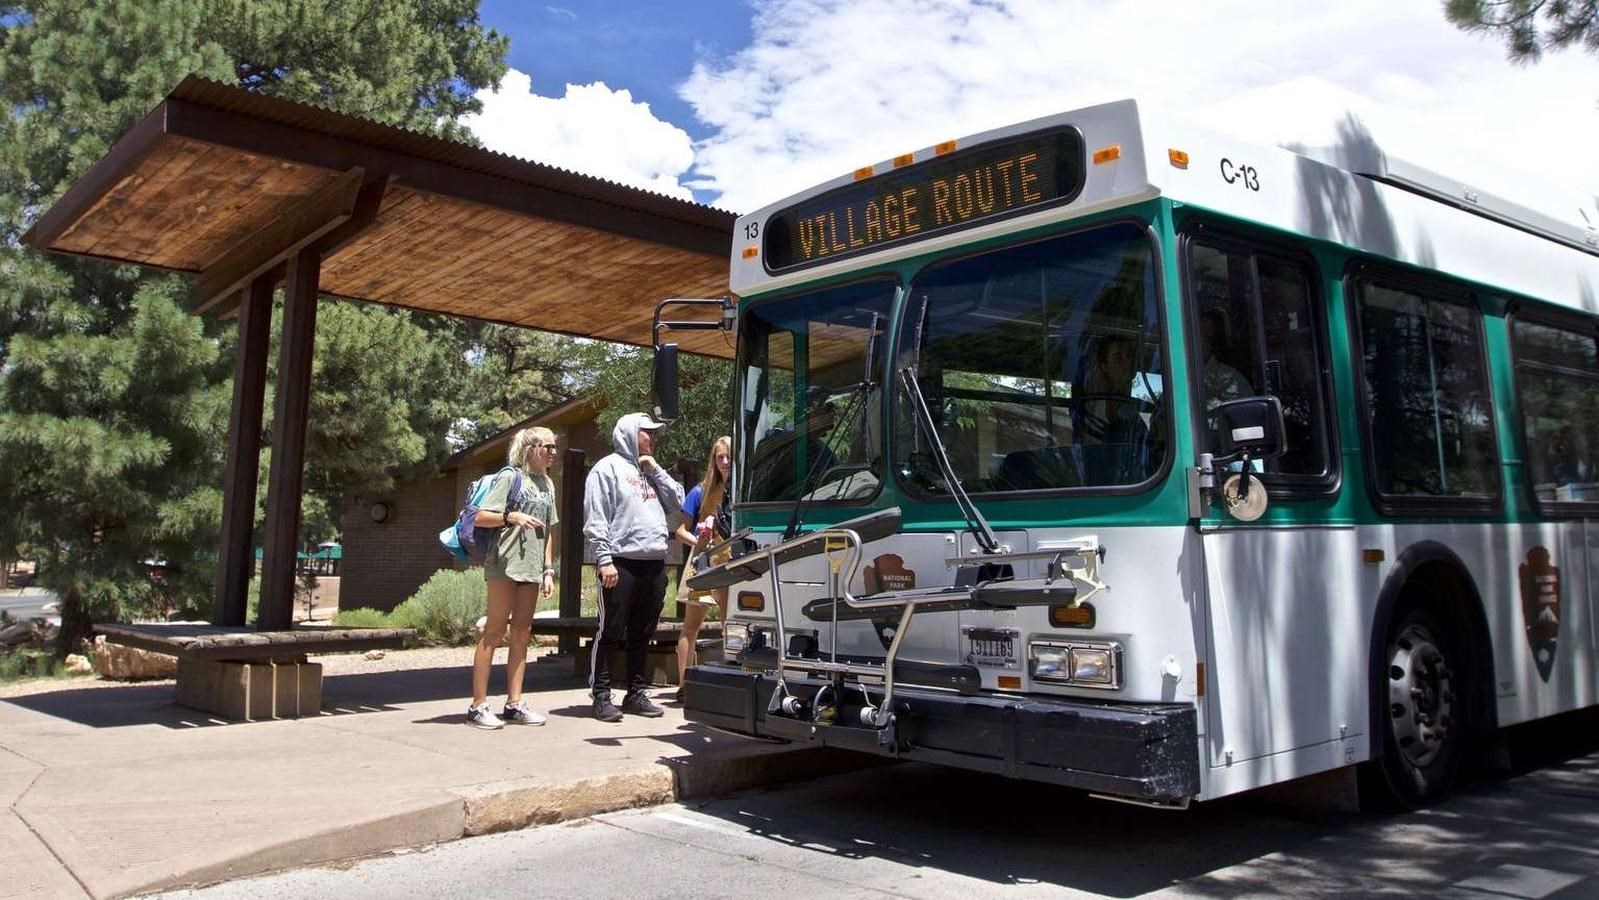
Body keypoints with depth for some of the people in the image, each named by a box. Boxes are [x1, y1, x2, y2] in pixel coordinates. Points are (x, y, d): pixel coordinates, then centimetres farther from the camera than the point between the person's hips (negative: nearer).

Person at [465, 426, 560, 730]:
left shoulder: (548, 484, 15)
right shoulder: (510, 476, -4)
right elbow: (480, 518, -9)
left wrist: (548, 570, 12)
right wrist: (512, 516, -24)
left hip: (531, 567, 7)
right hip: (505, 564, -7)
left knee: (522, 633, 6)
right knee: (494, 631, -5)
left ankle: (514, 703, 10)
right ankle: (478, 705, -1)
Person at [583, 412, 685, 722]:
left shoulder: (651, 471, 21)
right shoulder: (609, 468, -2)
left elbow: (677, 504, 14)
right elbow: (595, 520, -8)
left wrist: (655, 470, 7)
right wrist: (604, 559, -16)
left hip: (655, 563, 7)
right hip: (622, 563, -7)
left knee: (642, 633, 12)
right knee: (610, 632, -2)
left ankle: (636, 693, 20)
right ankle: (601, 696, 4)